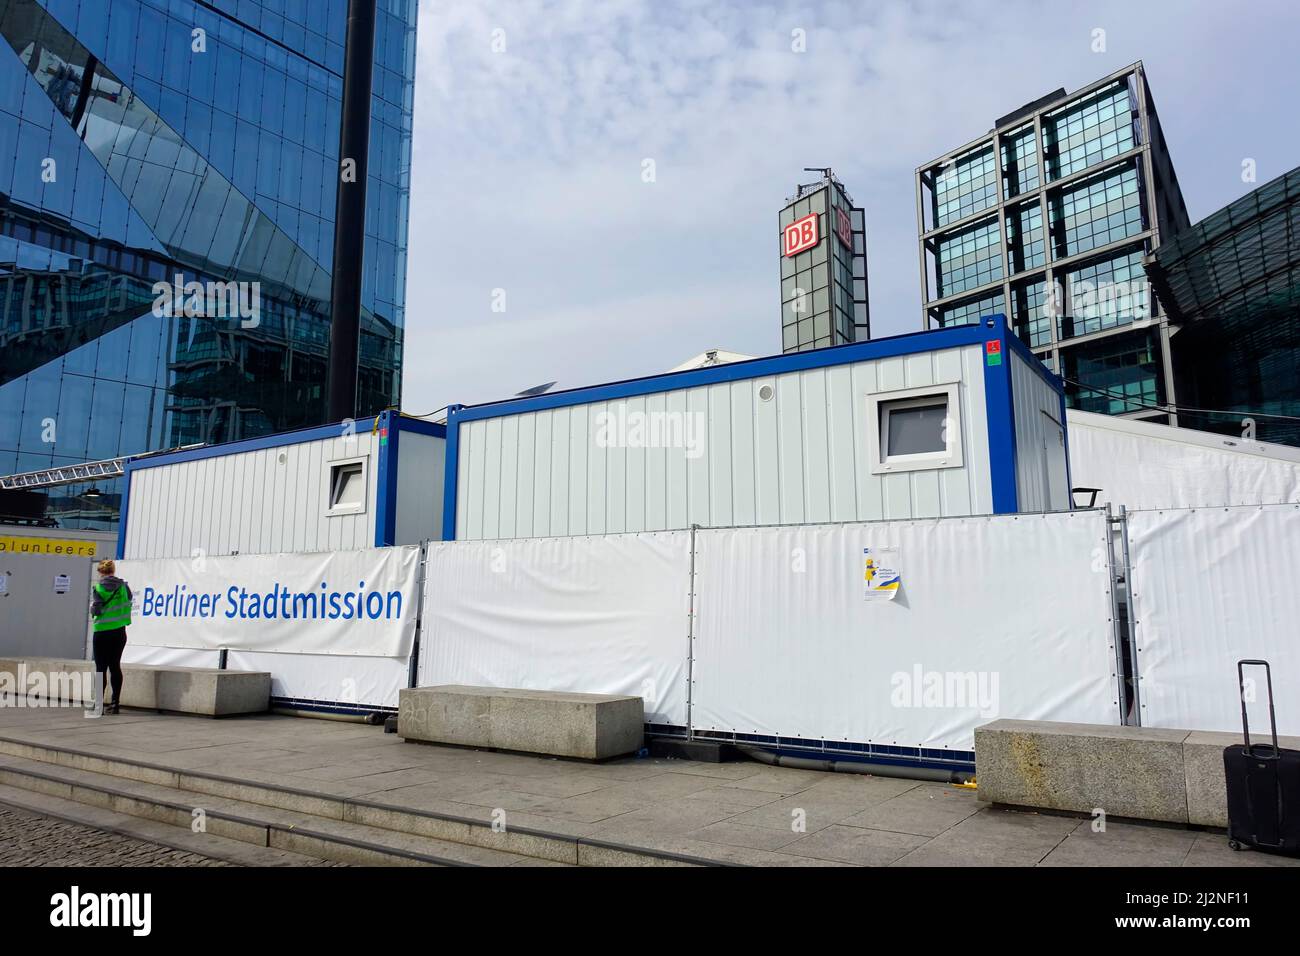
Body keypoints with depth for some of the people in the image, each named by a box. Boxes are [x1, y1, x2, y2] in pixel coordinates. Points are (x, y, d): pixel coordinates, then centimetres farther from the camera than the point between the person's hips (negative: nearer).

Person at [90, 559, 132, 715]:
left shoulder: (99, 587, -9)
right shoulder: (123, 585, 2)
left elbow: (95, 610, -10)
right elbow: (128, 603, 7)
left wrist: (92, 607, 11)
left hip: (102, 632, -3)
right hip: (119, 631, 3)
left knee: (101, 667, 2)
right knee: (115, 666, 8)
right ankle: (115, 703, 7)